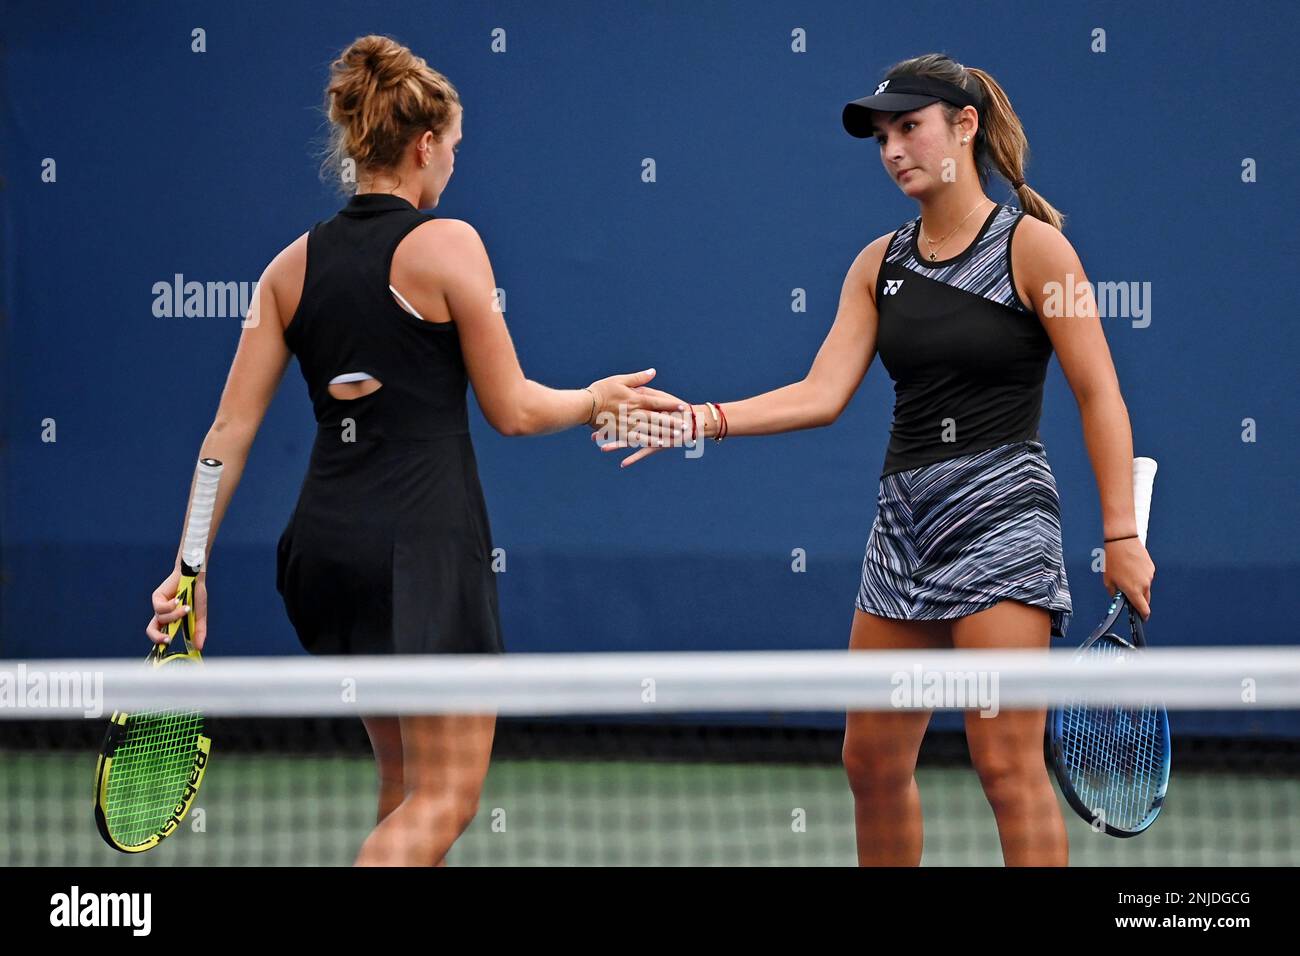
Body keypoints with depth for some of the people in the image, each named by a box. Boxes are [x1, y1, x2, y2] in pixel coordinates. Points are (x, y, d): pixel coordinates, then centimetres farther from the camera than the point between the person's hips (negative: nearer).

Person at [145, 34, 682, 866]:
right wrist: (596, 400, 14)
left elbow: (231, 430, 5)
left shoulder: (293, 266, 8)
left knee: (407, 787, 19)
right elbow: (513, 409, -5)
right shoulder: (447, 244, -8)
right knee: (445, 798, -3)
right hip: (425, 543, -7)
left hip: (325, 543, 7)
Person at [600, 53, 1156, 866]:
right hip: (904, 521, 7)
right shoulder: (880, 265, 11)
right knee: (874, 763, 8)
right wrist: (699, 421, -8)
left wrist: (1121, 535, -10)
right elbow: (823, 394, 4)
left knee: (1008, 765, -11)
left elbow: (1101, 396, -6)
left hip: (1000, 512, -7)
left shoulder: (1032, 247, -5)